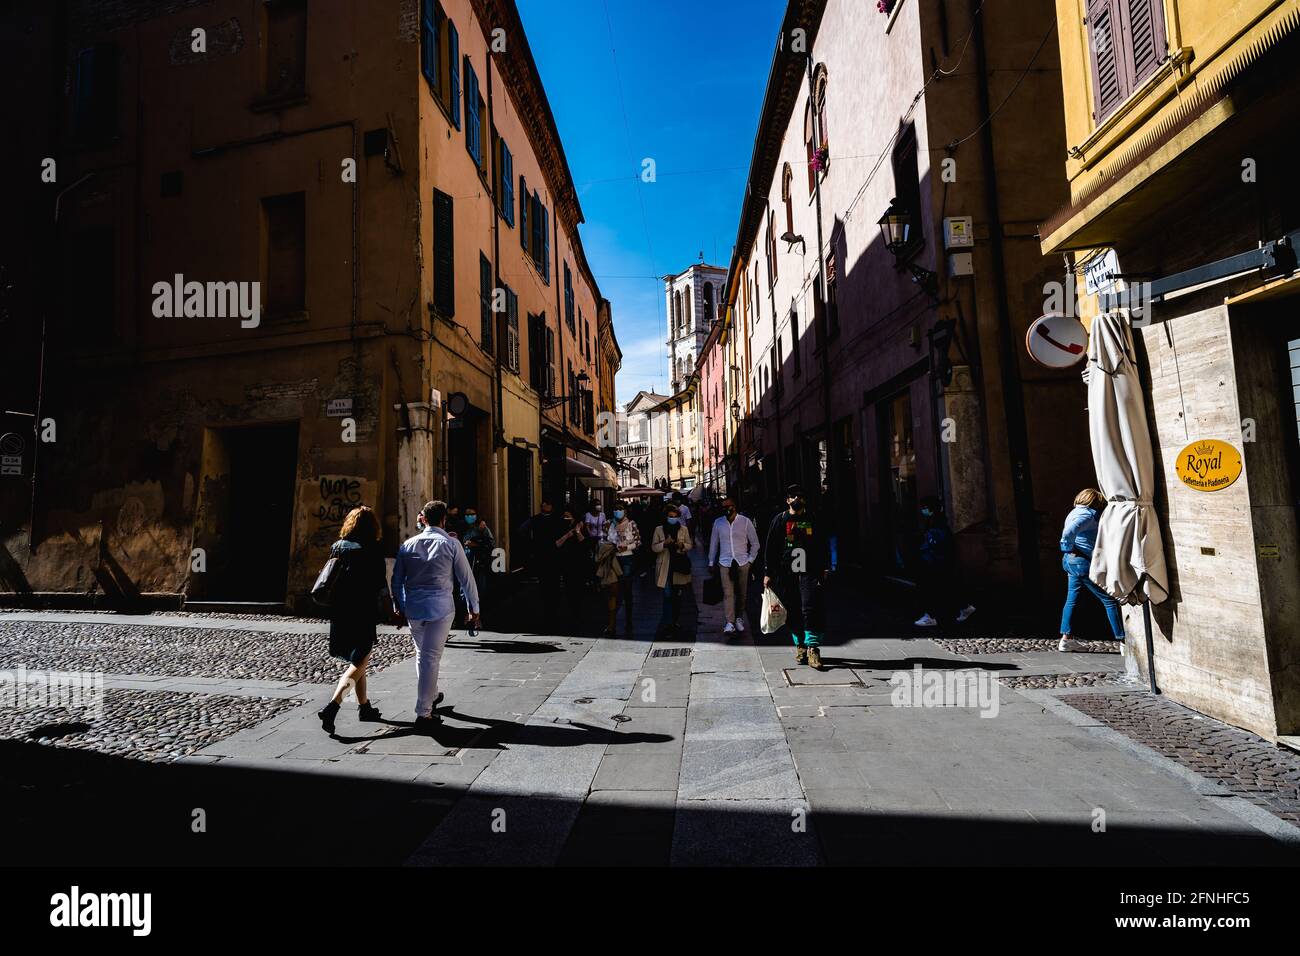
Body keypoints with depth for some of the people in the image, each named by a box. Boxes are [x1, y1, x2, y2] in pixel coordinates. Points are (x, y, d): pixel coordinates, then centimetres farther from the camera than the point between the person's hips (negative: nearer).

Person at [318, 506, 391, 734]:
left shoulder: (336, 547, 4)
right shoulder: (372, 550, -13)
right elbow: (380, 586, -12)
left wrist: (334, 606, 19)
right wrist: (386, 612, -2)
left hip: (339, 614, 7)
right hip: (363, 615, -7)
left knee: (358, 660, 19)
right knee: (358, 664, 2)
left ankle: (364, 706, 29)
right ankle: (332, 706, -15)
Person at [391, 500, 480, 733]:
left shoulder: (408, 544, 6)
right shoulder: (451, 544, -5)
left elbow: (397, 579, 11)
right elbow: (466, 578, -4)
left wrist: (398, 606, 23)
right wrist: (473, 608, 5)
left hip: (412, 608, 4)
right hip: (440, 608, -4)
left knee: (422, 655, 22)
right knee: (430, 658, -1)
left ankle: (432, 696, 40)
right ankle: (423, 714, 2)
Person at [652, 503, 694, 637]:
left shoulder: (684, 529, 5)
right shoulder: (659, 529, 2)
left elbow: (690, 545, 10)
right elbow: (653, 547, 2)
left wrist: (682, 545, -12)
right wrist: (664, 544, -17)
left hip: (679, 565, 2)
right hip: (665, 566, -2)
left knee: (677, 595, 11)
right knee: (667, 595, -10)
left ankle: (674, 621, 25)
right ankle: (666, 624, -4)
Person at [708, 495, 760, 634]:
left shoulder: (745, 521, -1)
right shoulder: (718, 522, 4)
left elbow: (755, 543, 7)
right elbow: (714, 543, 12)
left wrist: (750, 560, 2)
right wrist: (711, 563, 12)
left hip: (742, 562, 0)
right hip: (725, 563, 0)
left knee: (742, 593, 6)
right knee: (728, 593, -7)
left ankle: (739, 618, 22)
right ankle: (730, 623, -5)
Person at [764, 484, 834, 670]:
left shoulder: (813, 521, 14)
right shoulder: (779, 520, 9)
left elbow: (824, 545, 16)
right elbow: (769, 548, 7)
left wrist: (826, 568, 3)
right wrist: (768, 573, 1)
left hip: (810, 572, 0)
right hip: (786, 573, 0)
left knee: (811, 609, -12)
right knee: (793, 613, 5)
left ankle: (813, 648, -11)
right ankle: (800, 646, 18)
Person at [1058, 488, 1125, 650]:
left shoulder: (1074, 512, 16)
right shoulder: (1087, 515, -14)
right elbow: (1068, 533, -29)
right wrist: (1071, 549, -15)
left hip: (1071, 562, 10)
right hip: (1084, 563, -9)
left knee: (1072, 599, 9)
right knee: (1110, 600, -1)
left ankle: (1066, 637, 10)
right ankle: (1123, 639, 3)